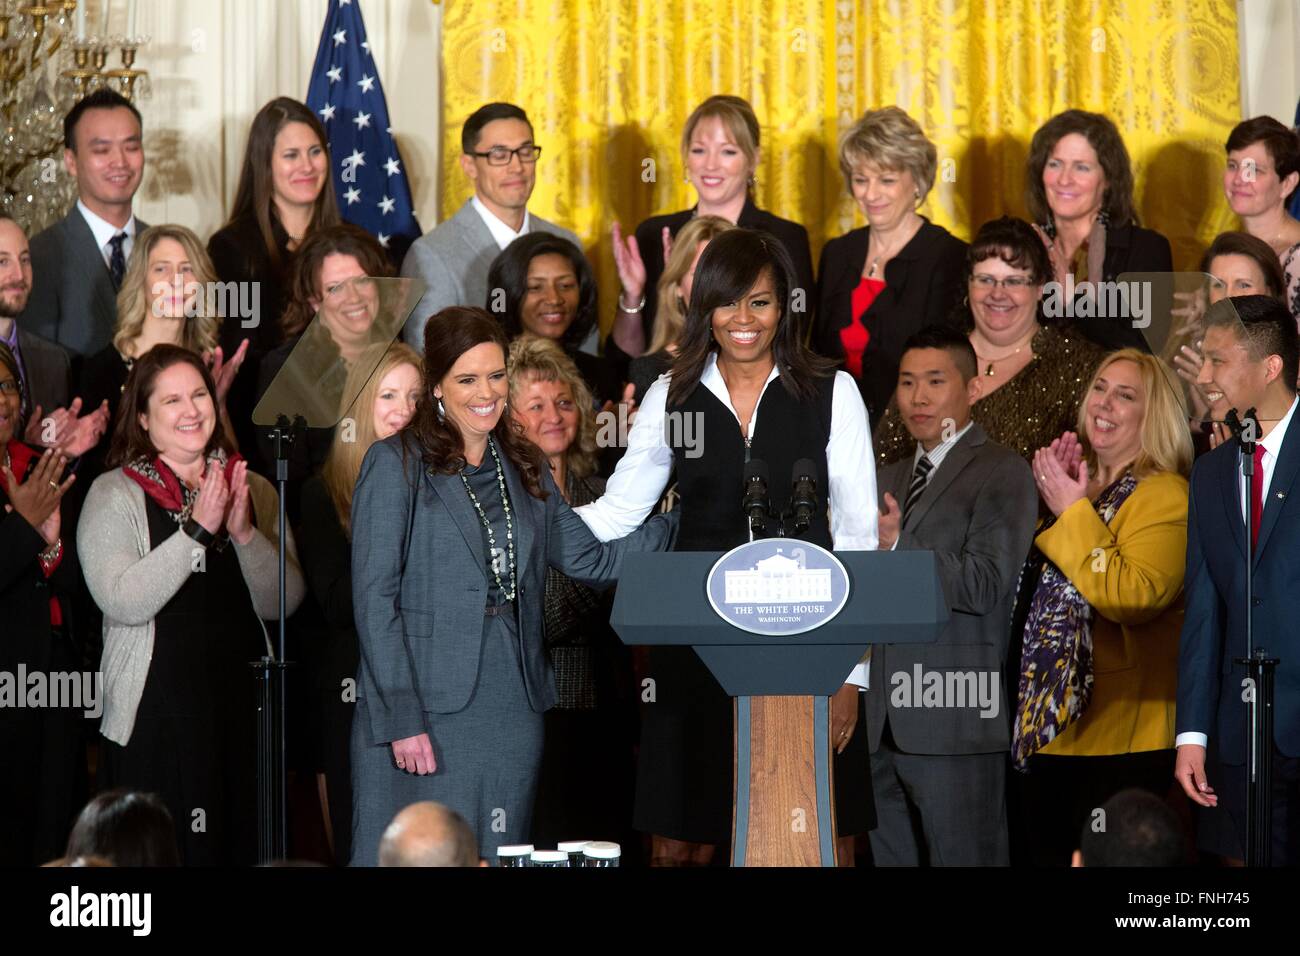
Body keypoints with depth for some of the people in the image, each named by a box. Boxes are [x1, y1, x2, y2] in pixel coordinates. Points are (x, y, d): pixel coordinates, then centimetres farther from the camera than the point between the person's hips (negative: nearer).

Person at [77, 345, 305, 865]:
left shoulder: (252, 489, 11)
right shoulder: (114, 494, -2)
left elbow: (282, 602, 3)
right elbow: (124, 601, -16)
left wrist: (245, 533, -13)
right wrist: (198, 528, -18)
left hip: (245, 704, 4)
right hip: (157, 712, -4)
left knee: (245, 846, 6)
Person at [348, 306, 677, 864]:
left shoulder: (525, 468, 15)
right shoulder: (396, 464, -4)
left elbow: (591, 561, 11)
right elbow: (374, 597, -9)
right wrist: (400, 719, -15)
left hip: (512, 709, 6)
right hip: (422, 707, -5)